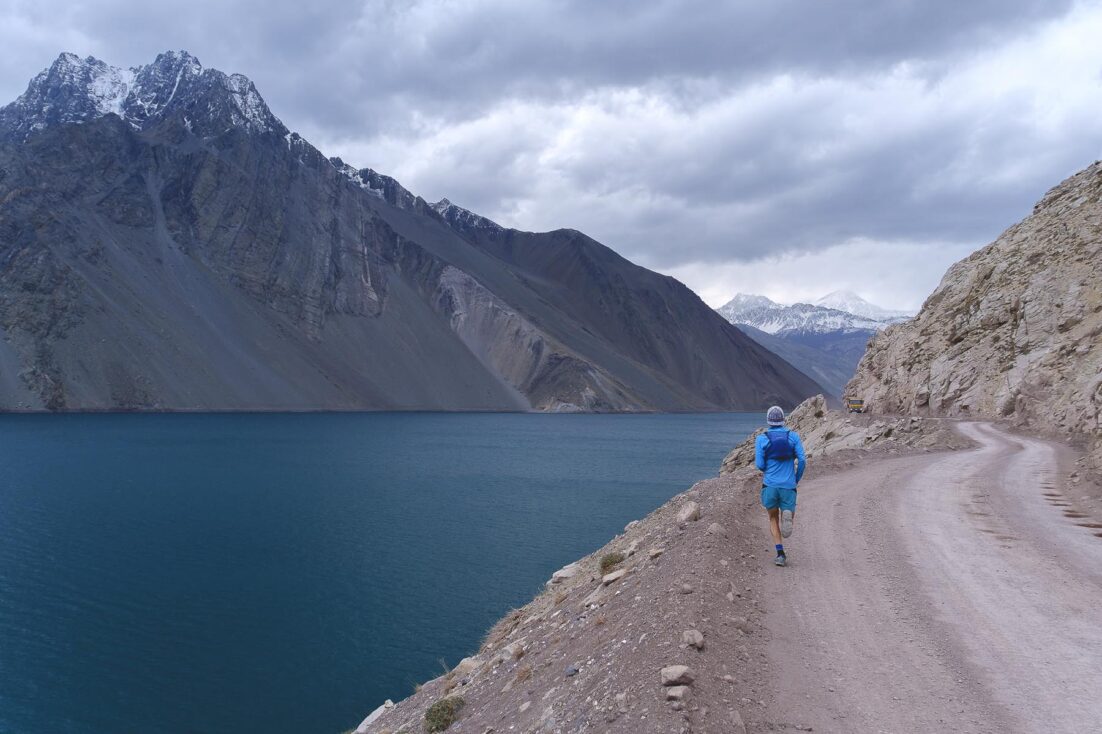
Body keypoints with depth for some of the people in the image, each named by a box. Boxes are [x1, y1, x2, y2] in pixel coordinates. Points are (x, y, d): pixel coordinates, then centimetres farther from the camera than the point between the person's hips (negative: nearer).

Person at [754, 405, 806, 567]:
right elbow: (802, 460, -3)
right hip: (788, 486, 0)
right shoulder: (793, 436, 3)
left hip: (770, 485, 0)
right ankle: (787, 515, -29)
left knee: (773, 519, 17)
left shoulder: (761, 439, 0)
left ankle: (780, 553, 2)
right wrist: (797, 479, 12)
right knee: (787, 515, 10)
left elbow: (760, 465, -4)